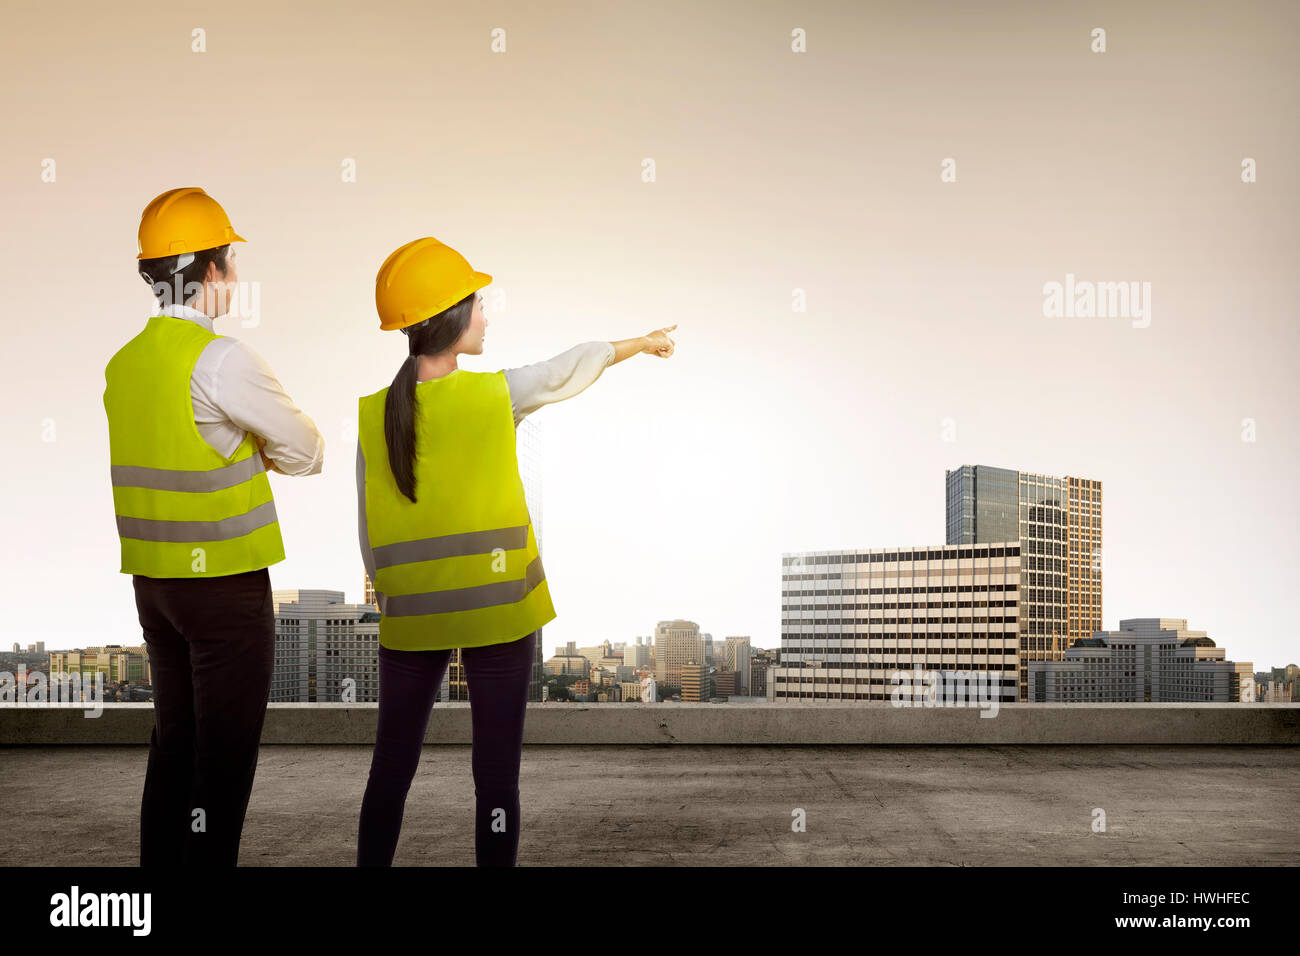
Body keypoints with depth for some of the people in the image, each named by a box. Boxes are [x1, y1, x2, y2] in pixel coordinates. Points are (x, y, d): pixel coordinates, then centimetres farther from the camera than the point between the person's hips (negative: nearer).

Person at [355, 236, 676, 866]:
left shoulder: (373, 414, -3)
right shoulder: (496, 394, -10)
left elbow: (368, 531, 2)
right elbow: (571, 367, 9)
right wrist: (643, 343, 26)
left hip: (410, 617, 3)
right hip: (497, 612, -3)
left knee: (391, 767, 15)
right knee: (496, 773, 7)